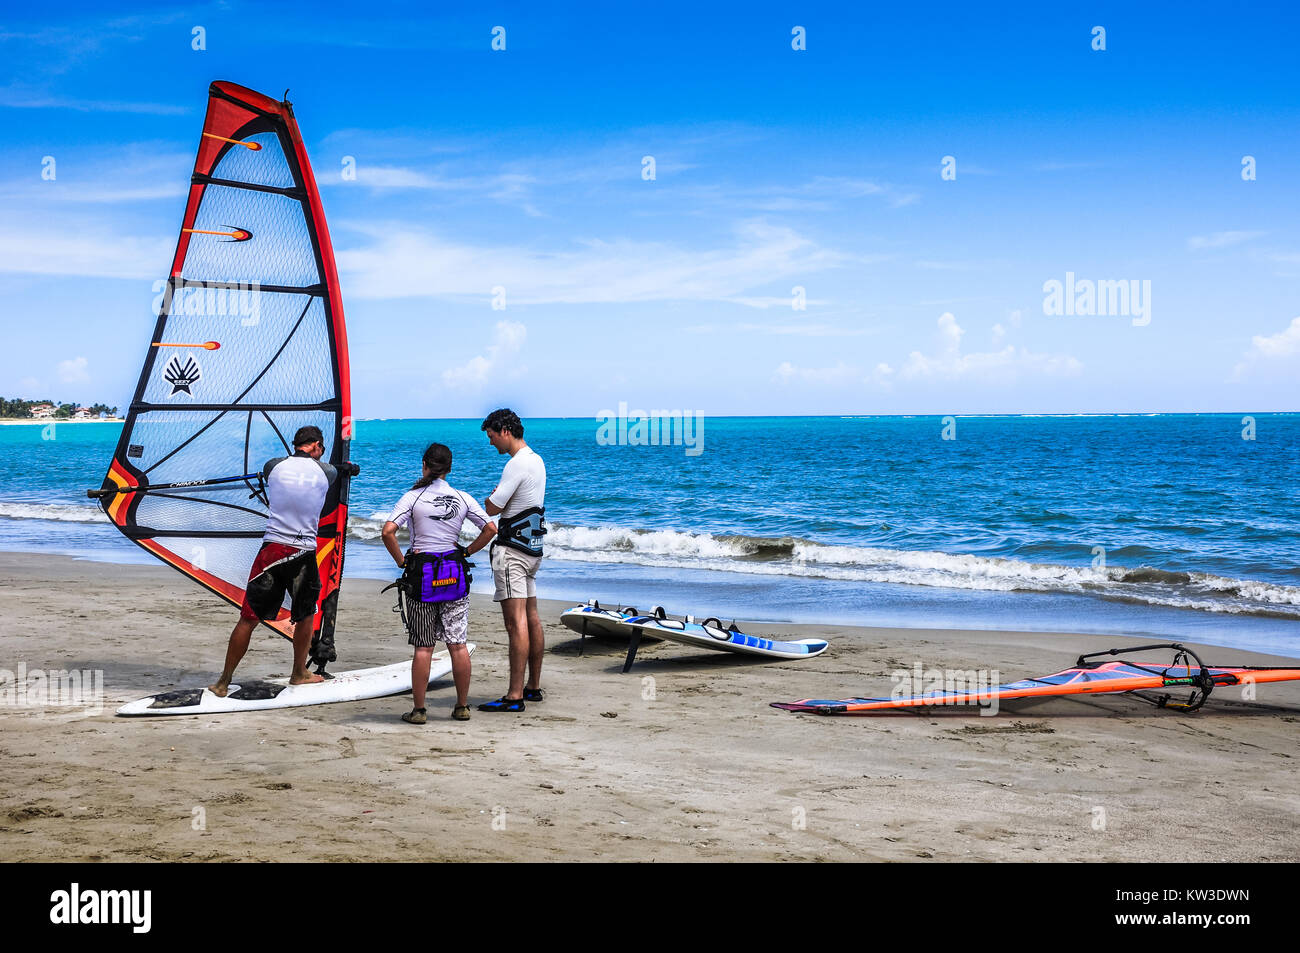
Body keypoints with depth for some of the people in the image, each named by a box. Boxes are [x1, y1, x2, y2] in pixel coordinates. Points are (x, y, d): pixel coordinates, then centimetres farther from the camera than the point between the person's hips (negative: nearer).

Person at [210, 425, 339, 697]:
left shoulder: (274, 466, 3)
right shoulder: (327, 473, 3)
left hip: (272, 550, 0)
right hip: (304, 554, 0)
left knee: (248, 618, 3)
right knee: (306, 614, 23)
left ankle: (224, 683, 7)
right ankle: (299, 674, 33)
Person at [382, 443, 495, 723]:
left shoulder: (413, 497, -7)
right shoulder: (462, 498, 2)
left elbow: (388, 531, -16)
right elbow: (490, 529, 1)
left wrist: (401, 560, -4)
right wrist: (466, 552, 9)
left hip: (422, 574, -2)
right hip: (455, 574, 2)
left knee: (423, 647, 3)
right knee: (458, 644, 7)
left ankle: (418, 709, 6)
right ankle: (462, 706, 13)